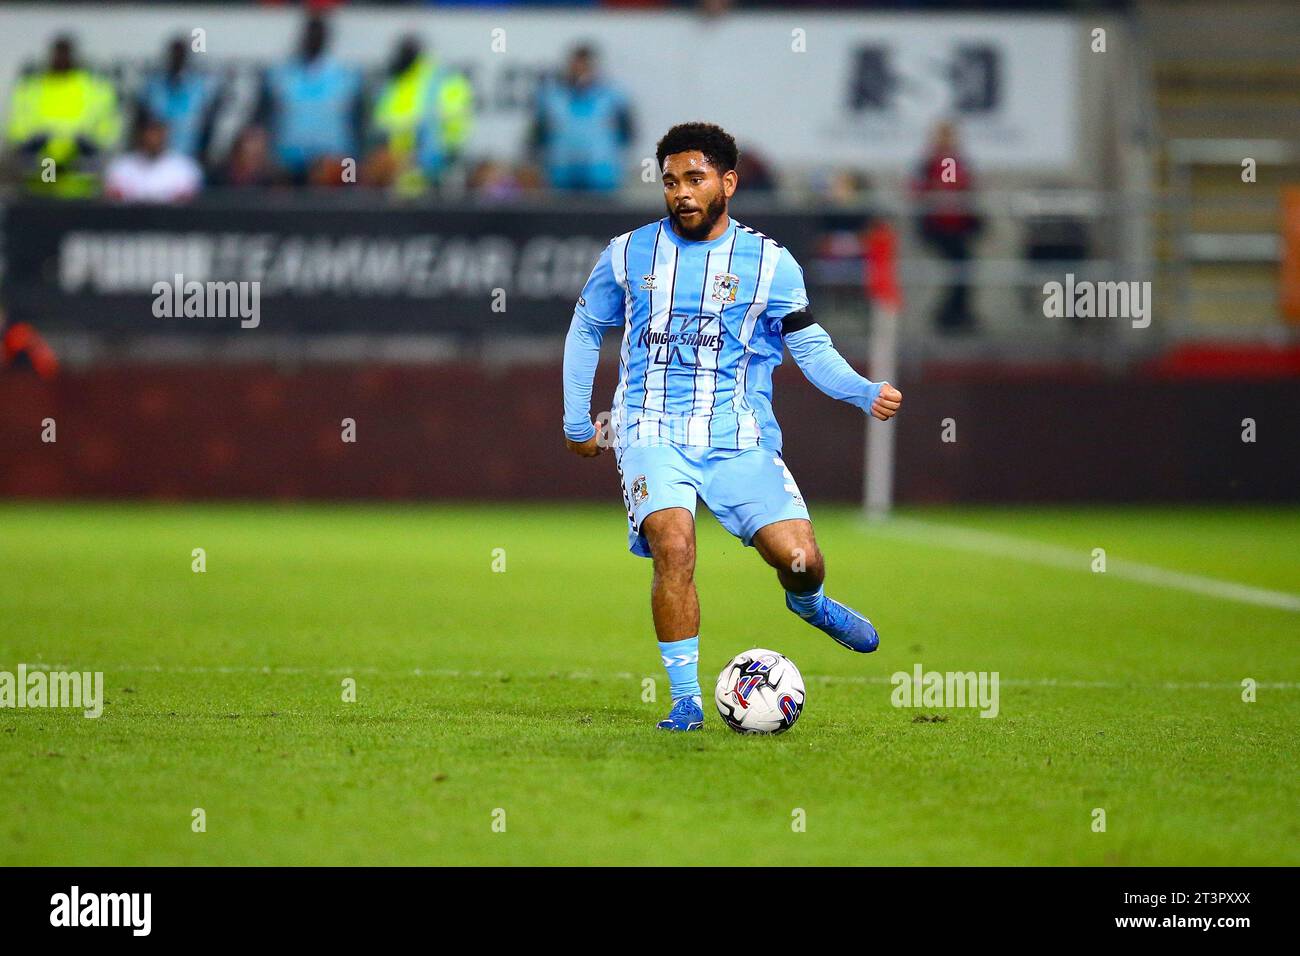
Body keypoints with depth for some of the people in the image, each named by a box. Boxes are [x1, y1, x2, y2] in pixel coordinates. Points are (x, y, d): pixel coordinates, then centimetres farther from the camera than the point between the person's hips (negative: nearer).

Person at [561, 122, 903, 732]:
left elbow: (811, 347, 6)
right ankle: (685, 700, -15)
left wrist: (866, 393, -12)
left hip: (741, 440, 0)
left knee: (799, 559, -13)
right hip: (654, 435, 0)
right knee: (674, 547, -27)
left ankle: (807, 603, 28)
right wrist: (576, 422, 21)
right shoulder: (629, 254, 7)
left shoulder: (770, 263, 4)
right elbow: (585, 330, 22)